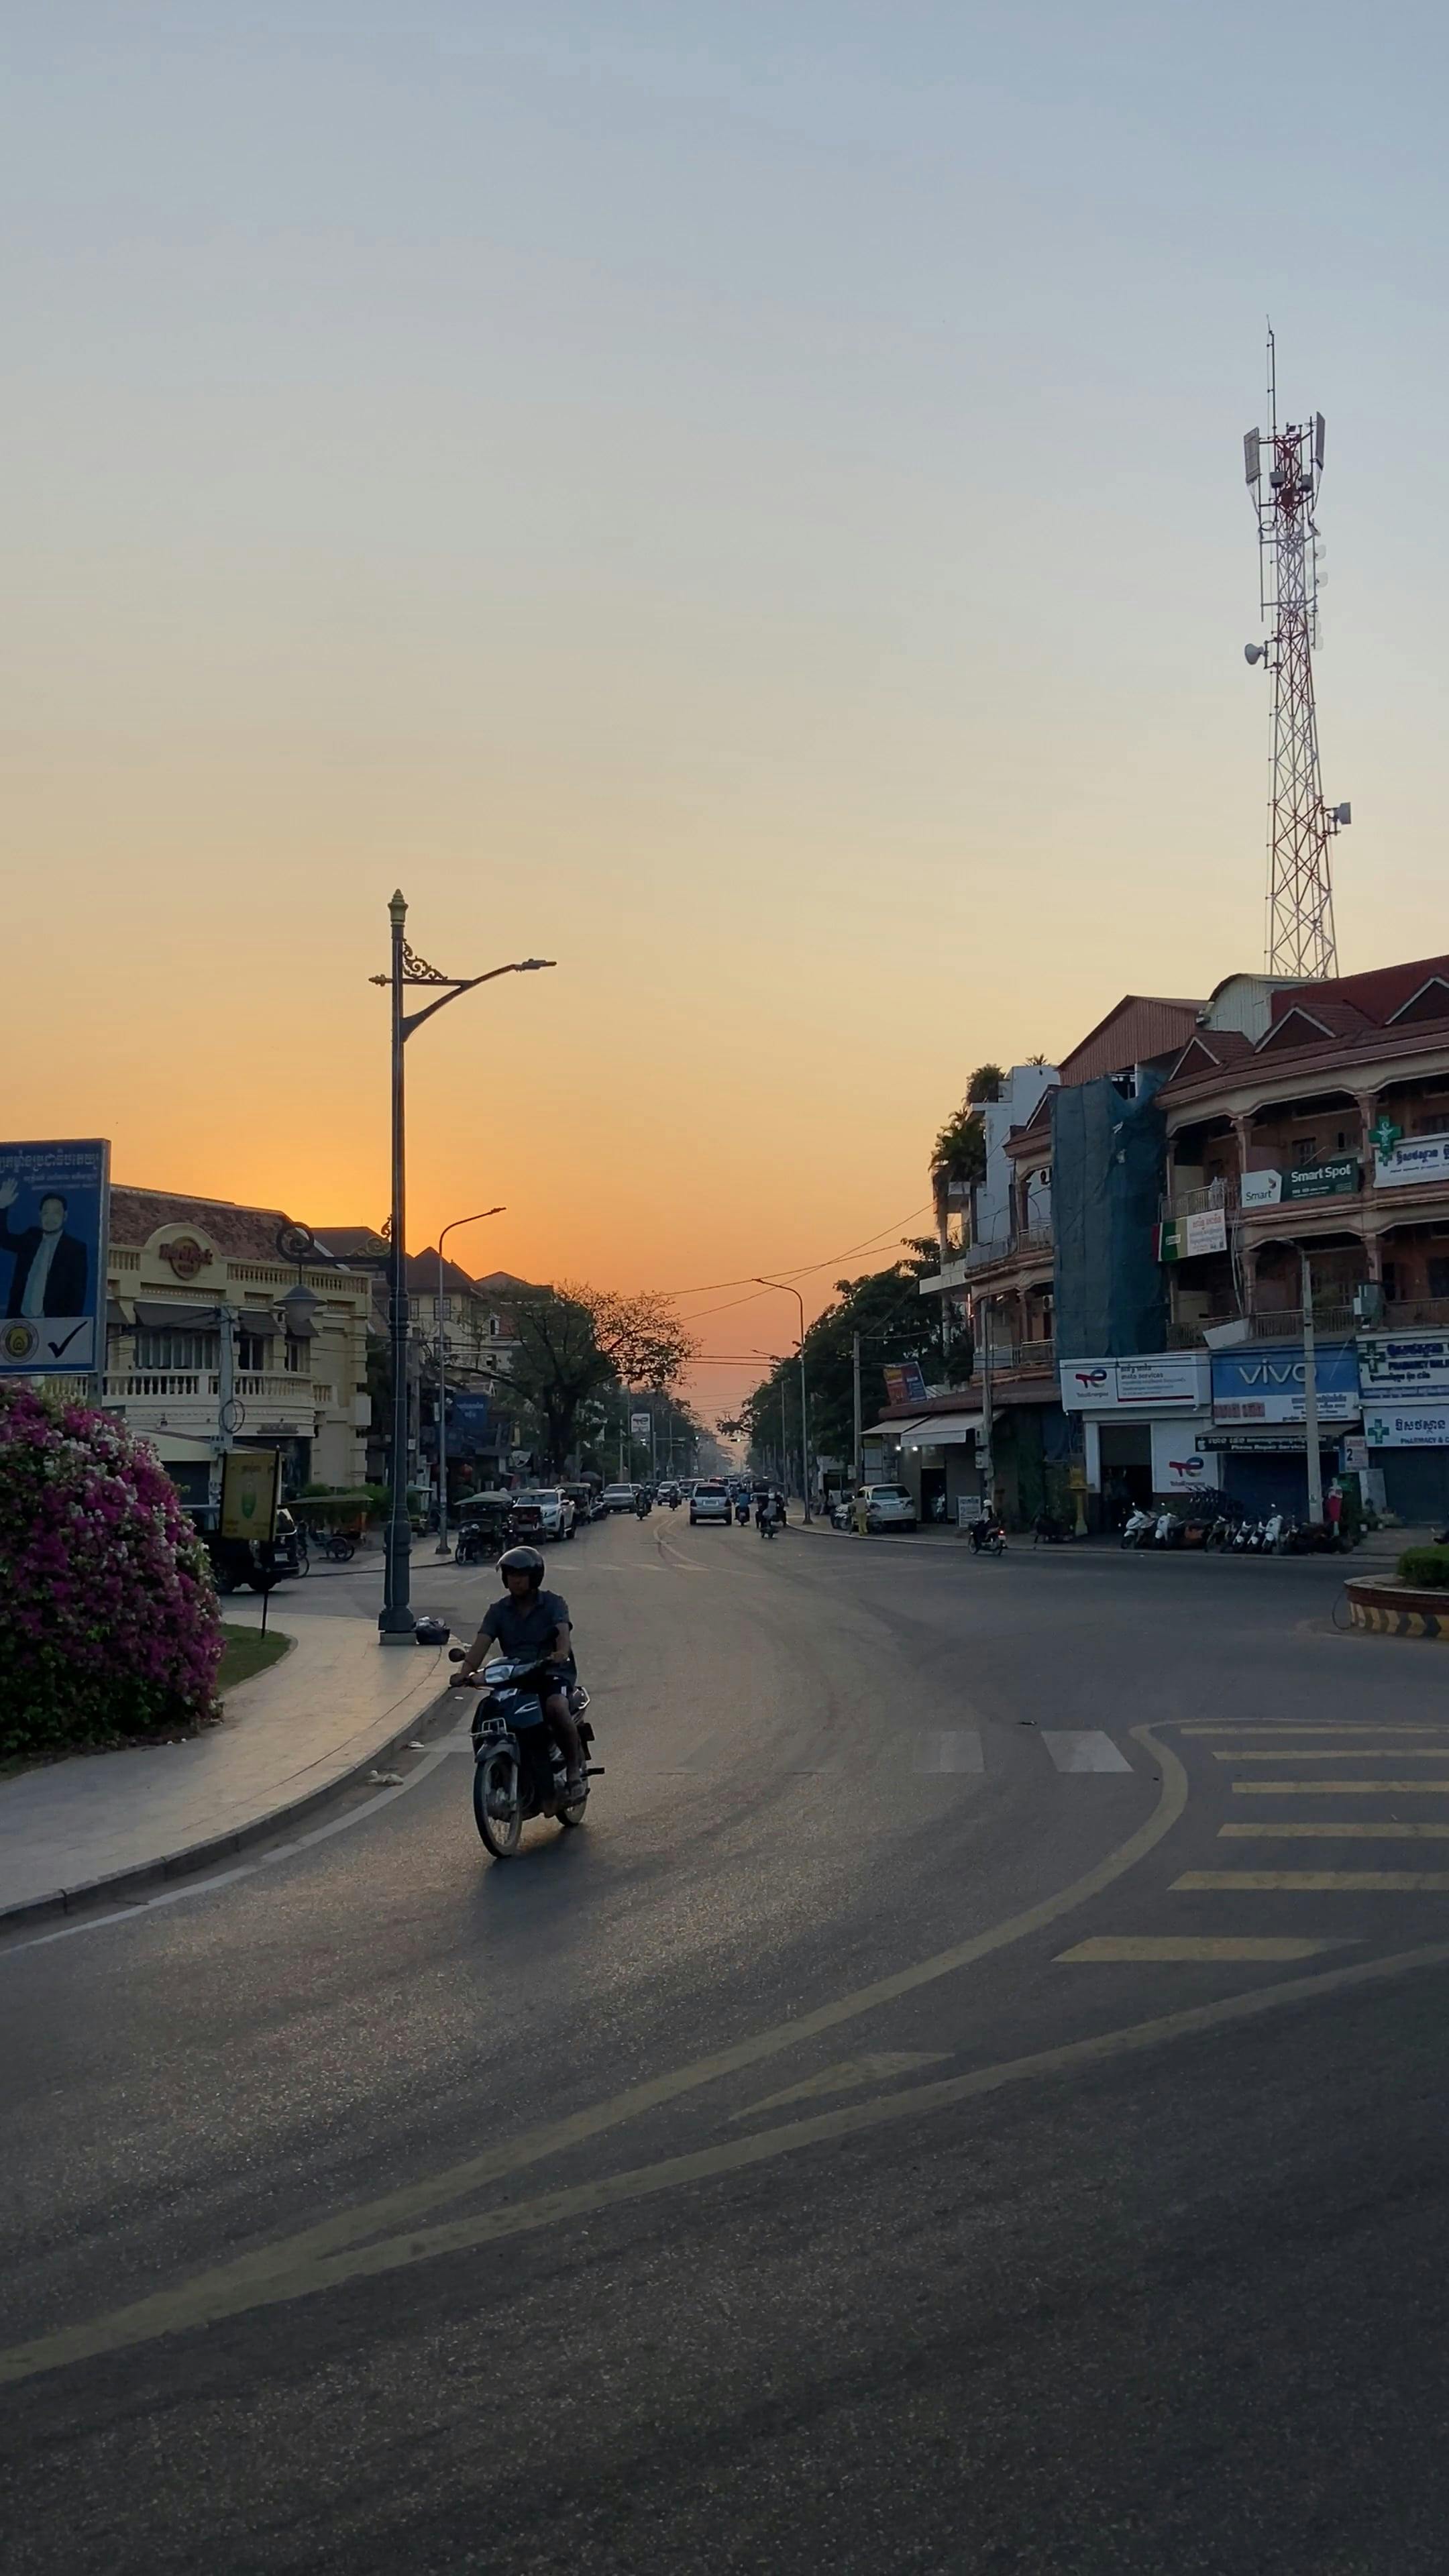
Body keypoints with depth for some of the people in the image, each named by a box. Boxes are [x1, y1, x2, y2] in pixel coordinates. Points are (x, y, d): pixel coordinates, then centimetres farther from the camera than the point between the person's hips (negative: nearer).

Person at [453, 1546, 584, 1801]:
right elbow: (481, 1645, -2)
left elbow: (563, 1632, -16)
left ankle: (575, 1769, -20)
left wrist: (561, 1653, -39)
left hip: (553, 1673, -4)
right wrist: (464, 1673, -20)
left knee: (556, 1706, -36)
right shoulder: (499, 1611, 12)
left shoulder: (553, 1603, 3)